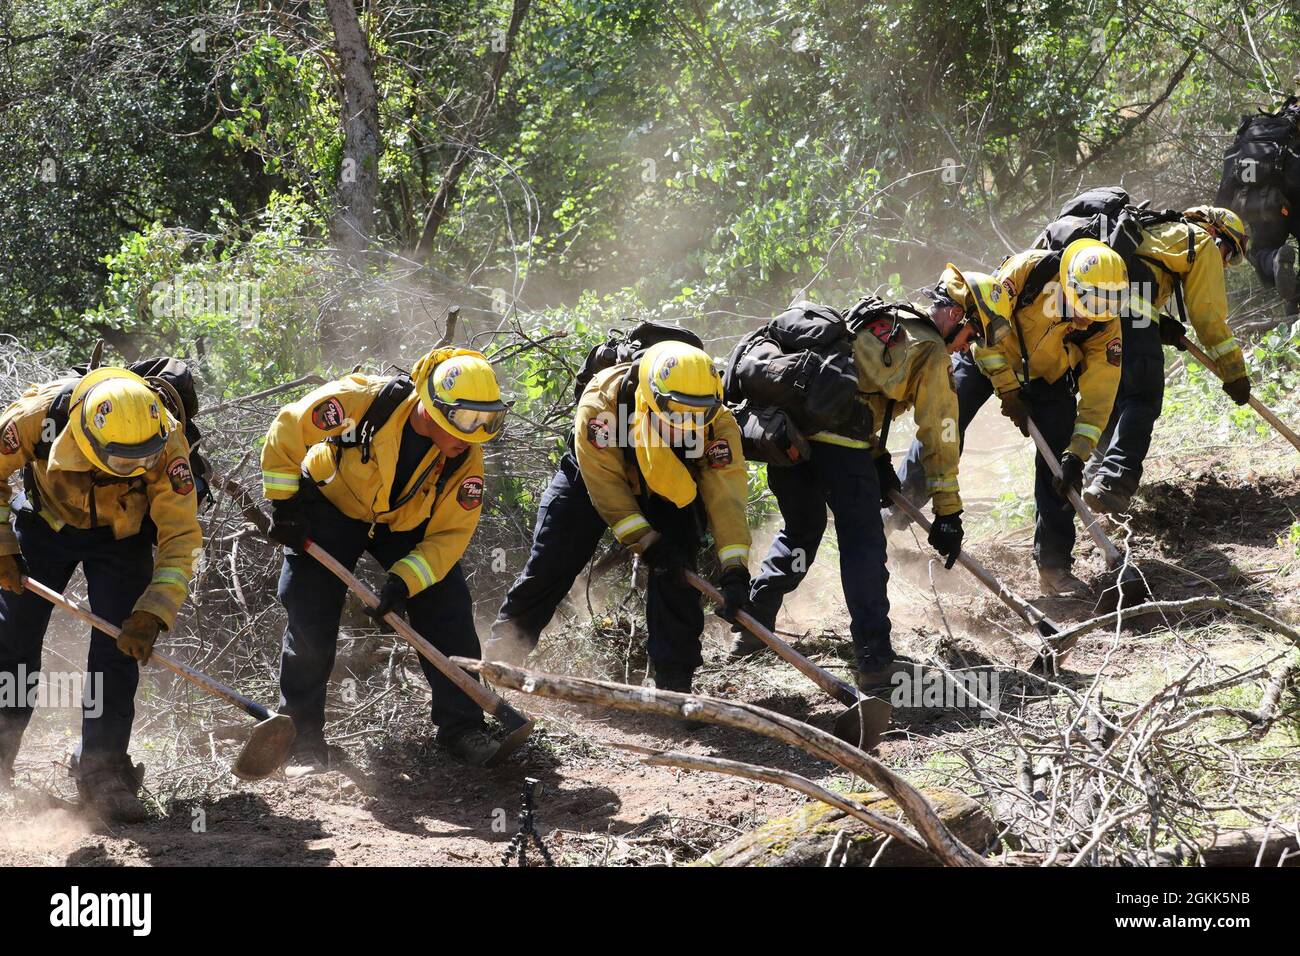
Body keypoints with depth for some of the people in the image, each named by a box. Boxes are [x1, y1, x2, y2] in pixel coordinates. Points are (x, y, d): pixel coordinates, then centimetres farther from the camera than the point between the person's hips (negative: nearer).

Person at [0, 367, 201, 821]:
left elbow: (180, 537, -29)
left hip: (124, 535, -1)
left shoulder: (167, 442, -34)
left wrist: (153, 613, -38)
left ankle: (102, 770, -3)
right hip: (47, 522, 1)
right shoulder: (41, 414, -35)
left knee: (119, 648, -11)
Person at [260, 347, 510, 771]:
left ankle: (462, 726, 4)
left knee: (448, 611, -7)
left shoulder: (466, 457, -25)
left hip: (408, 523, 2)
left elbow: (449, 534, -18)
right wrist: (284, 505, -17)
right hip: (331, 507, -2)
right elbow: (286, 433, -21)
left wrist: (404, 581, -31)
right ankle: (301, 733, 6)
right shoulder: (357, 401, -35)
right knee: (310, 619, -7)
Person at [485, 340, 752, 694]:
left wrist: (734, 567, -44)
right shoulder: (601, 402, -39)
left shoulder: (716, 422, -33)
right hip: (593, 477, -1)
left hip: (669, 489, 1)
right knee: (550, 563, -2)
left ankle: (674, 681, -5)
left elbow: (727, 493, -35)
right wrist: (645, 541, -36)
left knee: (676, 572, -14)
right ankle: (501, 651, 14)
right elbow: (605, 484, -33)